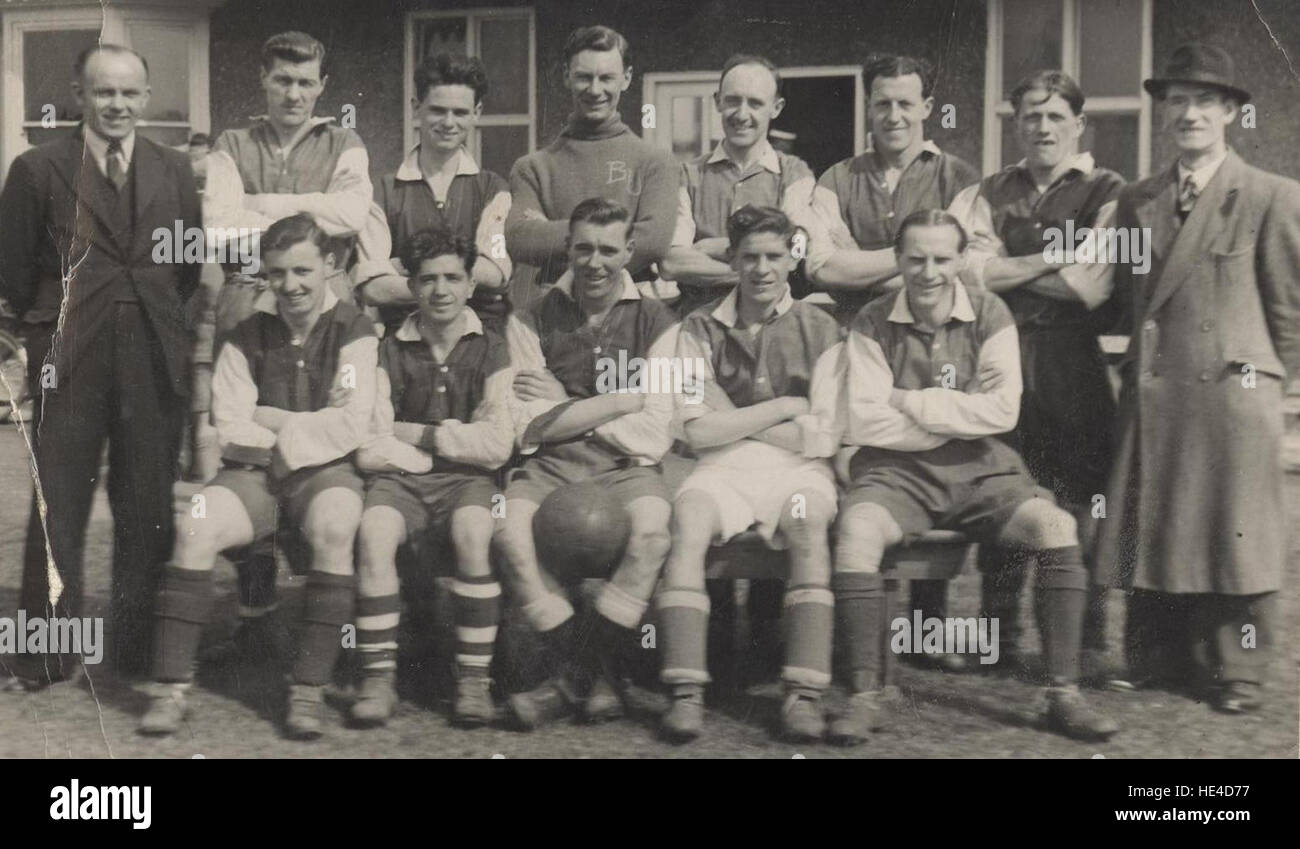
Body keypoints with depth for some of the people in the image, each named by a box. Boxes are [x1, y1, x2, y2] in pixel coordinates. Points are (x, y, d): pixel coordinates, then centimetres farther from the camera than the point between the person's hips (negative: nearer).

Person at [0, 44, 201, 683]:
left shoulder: (175, 171, 9)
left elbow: (193, 263, 14)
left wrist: (162, 320, 9)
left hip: (155, 361, 2)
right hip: (69, 365, -2)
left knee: (148, 509, 6)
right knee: (57, 508, 2)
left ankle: (142, 648, 18)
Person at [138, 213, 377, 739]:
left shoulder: (353, 333, 2)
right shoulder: (246, 337, 10)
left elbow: (351, 424, -8)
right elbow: (229, 427, 1)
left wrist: (270, 422, -5)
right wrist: (307, 429, -9)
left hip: (324, 469, -2)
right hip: (255, 471, 2)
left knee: (334, 529, -35)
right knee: (195, 527, -26)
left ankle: (309, 690, -28)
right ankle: (171, 688, -19)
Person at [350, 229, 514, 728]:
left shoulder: (491, 352, 6)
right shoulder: (390, 353, 7)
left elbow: (497, 445, -5)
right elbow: (371, 448, -3)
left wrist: (420, 434, -2)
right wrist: (456, 442, -2)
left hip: (465, 480, -1)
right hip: (400, 479, 1)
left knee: (473, 533, -33)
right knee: (374, 531, -31)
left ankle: (474, 679, -23)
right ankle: (378, 677, -22)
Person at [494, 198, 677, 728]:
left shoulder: (654, 322, 8)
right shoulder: (539, 320, 10)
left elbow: (654, 432, -2)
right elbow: (528, 425, -1)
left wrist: (566, 416, -4)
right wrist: (621, 401, -3)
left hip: (624, 465, -1)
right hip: (549, 465, 1)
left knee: (651, 530, -33)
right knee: (507, 526, -30)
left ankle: (573, 681, -19)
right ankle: (597, 676, -19)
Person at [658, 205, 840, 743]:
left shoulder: (819, 330, 9)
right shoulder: (701, 329, 9)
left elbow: (823, 436, 2)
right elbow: (698, 431, -1)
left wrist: (735, 418, -2)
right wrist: (783, 407, -1)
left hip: (798, 466, 0)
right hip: (723, 465, 0)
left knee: (809, 522, -33)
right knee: (688, 517, -31)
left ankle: (805, 695, -35)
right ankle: (686, 693, -33)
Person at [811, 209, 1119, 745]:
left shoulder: (989, 314, 3)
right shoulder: (873, 324, 1)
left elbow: (1003, 410, -8)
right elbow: (865, 422, -7)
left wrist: (910, 404, -8)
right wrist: (961, 416, -6)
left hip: (980, 471, 2)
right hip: (898, 471, -1)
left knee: (1056, 526, -23)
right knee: (856, 530, -33)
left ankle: (1063, 695, -13)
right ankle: (863, 698, -24)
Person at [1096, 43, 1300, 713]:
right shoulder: (1135, 202, 12)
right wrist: (1144, 362, 7)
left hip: (1233, 394, -4)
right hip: (1151, 394, 4)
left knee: (1234, 531, 0)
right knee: (1151, 530, 7)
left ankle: (1235, 673, 11)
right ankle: (1156, 661, 18)